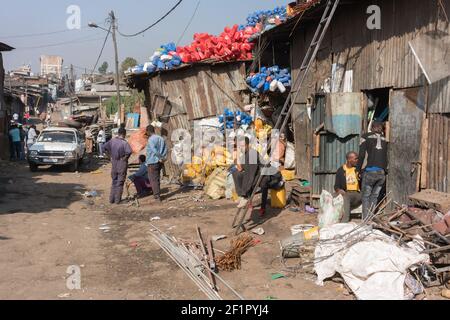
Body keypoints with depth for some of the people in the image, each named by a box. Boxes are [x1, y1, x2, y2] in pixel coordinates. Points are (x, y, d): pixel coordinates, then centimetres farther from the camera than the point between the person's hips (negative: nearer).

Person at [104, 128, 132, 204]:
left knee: (114, 181, 17)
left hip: (114, 163, 5)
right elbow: (129, 151, -31)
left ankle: (111, 199, 19)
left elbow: (105, 147, 2)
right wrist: (125, 158, -14)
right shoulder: (124, 142, -16)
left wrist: (111, 156, 7)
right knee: (120, 182, 6)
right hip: (122, 163, -5)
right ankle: (117, 199, 9)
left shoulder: (112, 140, 0)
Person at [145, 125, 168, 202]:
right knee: (157, 179, 17)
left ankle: (157, 196, -3)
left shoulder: (151, 139, -13)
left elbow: (154, 151, -24)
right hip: (159, 162, 8)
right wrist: (163, 158, -1)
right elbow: (165, 149, 6)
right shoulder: (161, 138, 11)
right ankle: (157, 195, 23)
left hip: (152, 162, -8)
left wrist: (161, 158, -17)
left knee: (153, 179, -2)